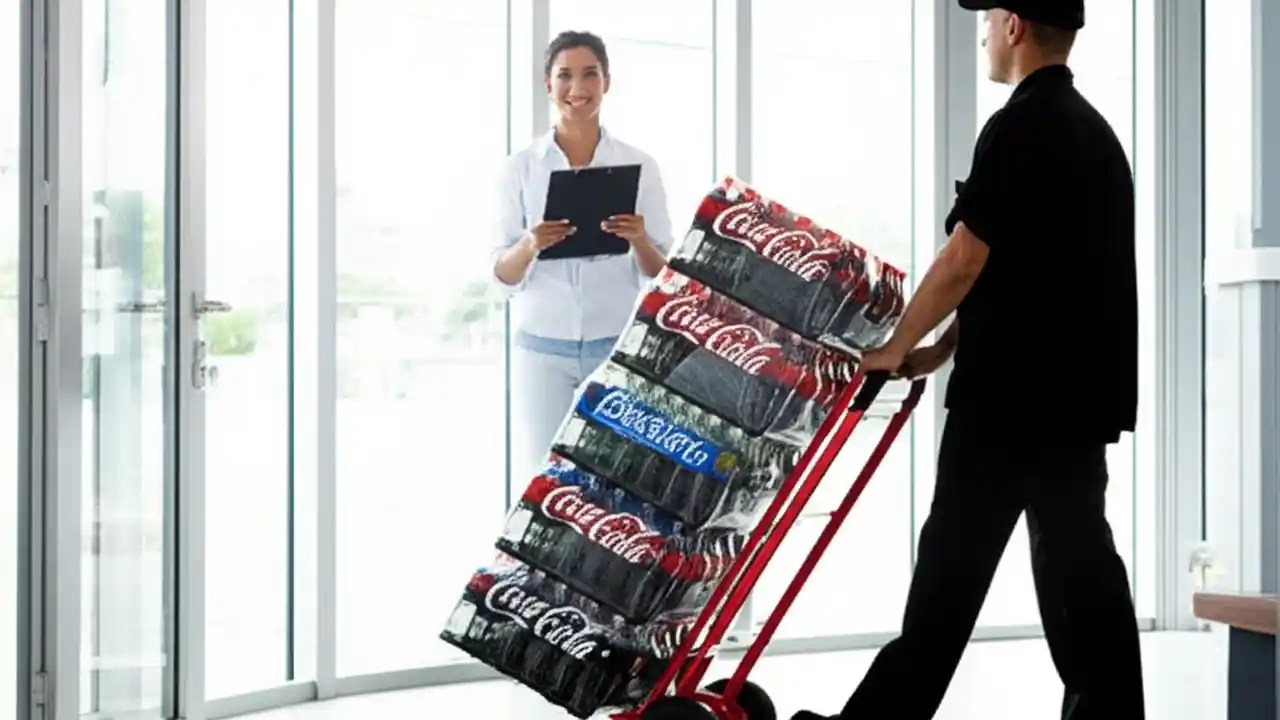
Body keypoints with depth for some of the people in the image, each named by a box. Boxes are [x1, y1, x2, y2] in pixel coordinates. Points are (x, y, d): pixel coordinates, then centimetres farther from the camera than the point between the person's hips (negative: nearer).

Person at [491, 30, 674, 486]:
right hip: (542, 349, 0)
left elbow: (662, 274, 5)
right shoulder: (521, 168, 4)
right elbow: (502, 275, 2)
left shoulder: (639, 166, 5)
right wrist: (530, 246, -19)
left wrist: (639, 241, -16)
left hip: (619, 347, 0)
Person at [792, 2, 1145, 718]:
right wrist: (946, 348, 19)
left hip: (1013, 392, -8)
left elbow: (965, 262, -15)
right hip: (1082, 388, 8)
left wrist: (897, 347, -1)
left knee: (954, 562, -1)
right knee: (1078, 559, 9)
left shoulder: (1020, 128, -13)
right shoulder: (1096, 131, 15)